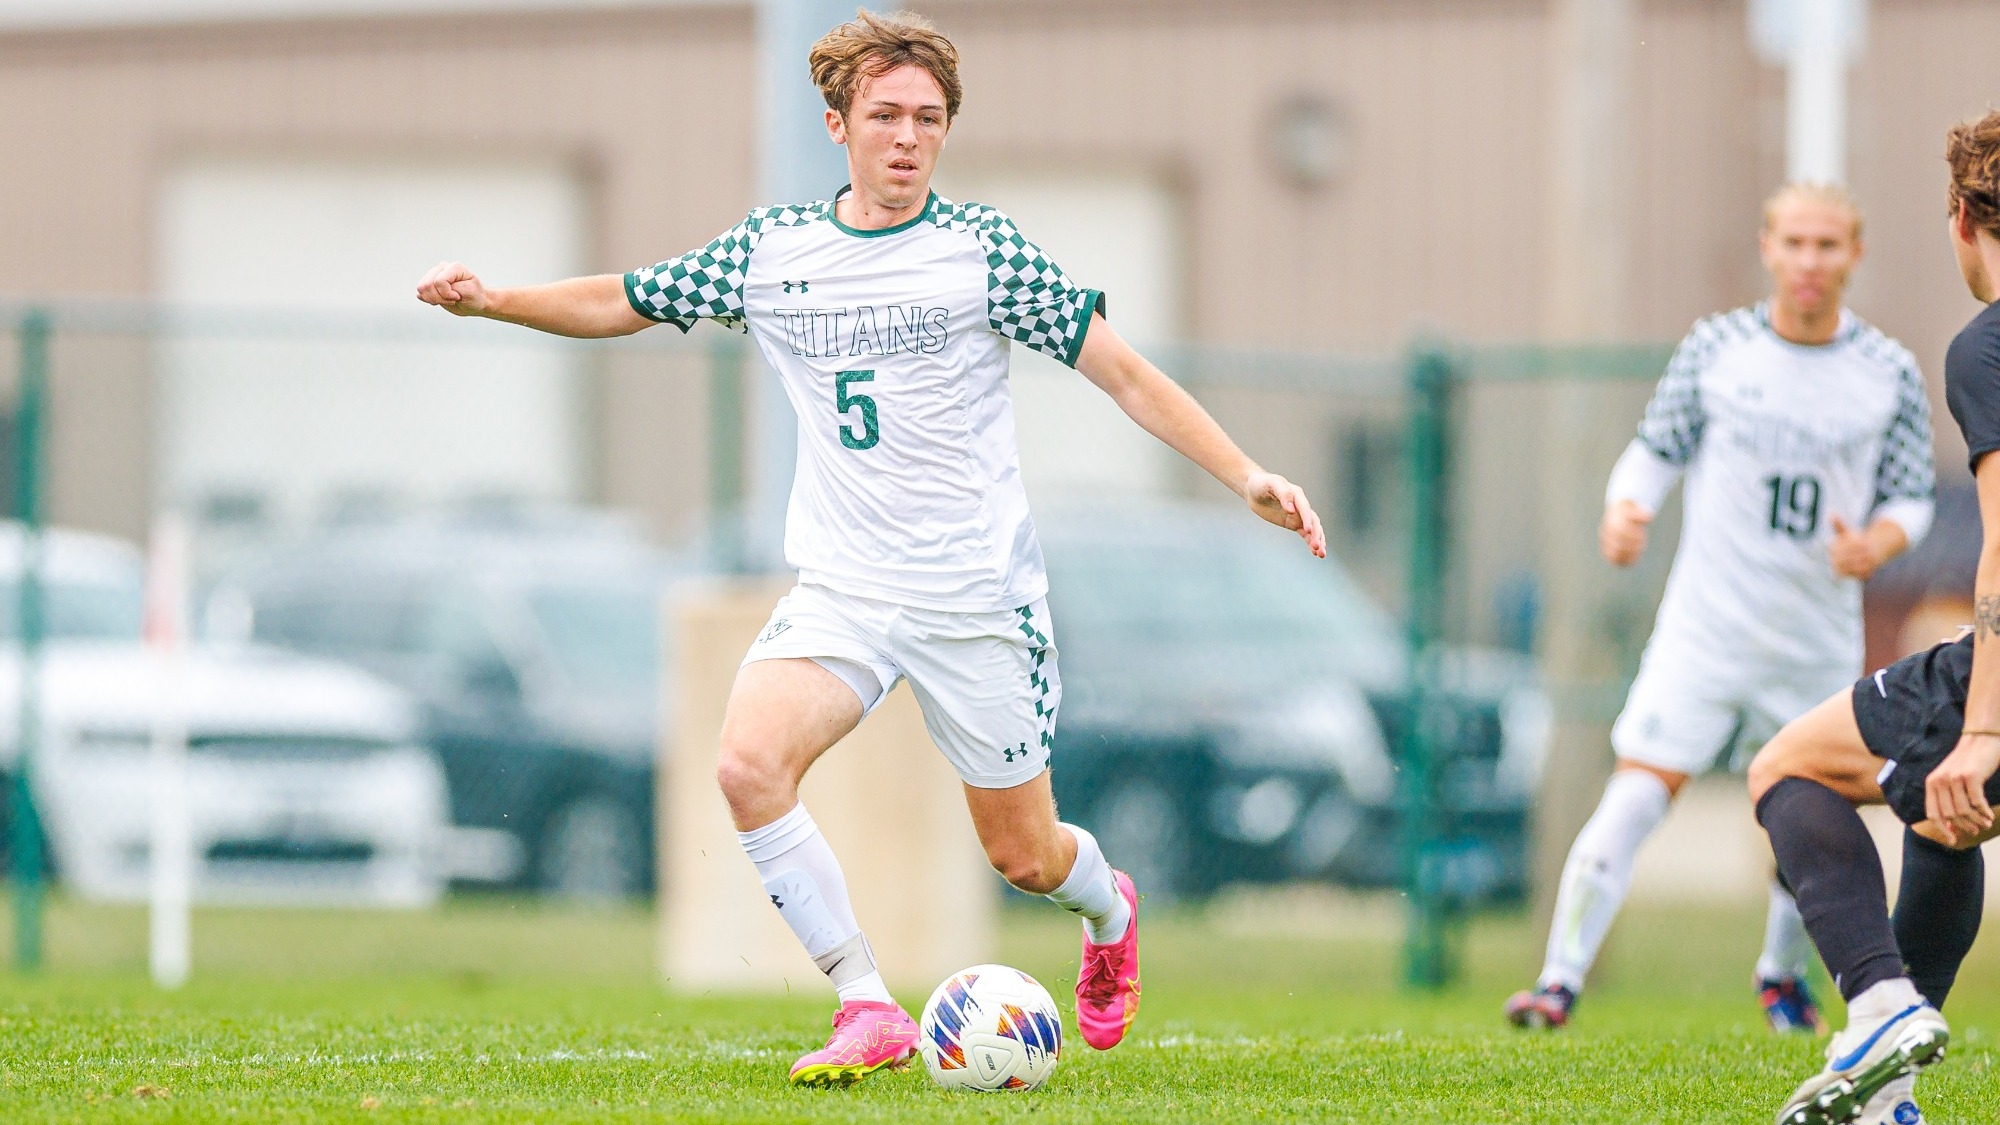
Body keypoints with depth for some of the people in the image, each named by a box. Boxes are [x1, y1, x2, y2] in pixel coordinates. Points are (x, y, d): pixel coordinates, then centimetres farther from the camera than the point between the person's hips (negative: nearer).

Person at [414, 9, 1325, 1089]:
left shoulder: (979, 248, -7)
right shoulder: (772, 249, 2)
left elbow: (1125, 373, -5)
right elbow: (622, 302, 15)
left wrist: (1248, 477, -14)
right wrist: (492, 300, 0)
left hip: (978, 595, -2)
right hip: (840, 589, 2)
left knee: (1023, 856, 7)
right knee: (747, 763, -25)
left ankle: (1110, 911, 44)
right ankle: (867, 1009, -16)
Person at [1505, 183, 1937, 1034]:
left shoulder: (1888, 374, 1)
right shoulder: (1716, 347, -2)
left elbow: (1912, 497, 7)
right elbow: (1656, 450, 6)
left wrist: (1877, 542, -15)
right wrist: (1626, 510, -14)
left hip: (1820, 643, 2)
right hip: (1705, 631, -2)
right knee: (1634, 798, -14)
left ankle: (1782, 974, 37)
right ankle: (1561, 981, -13)